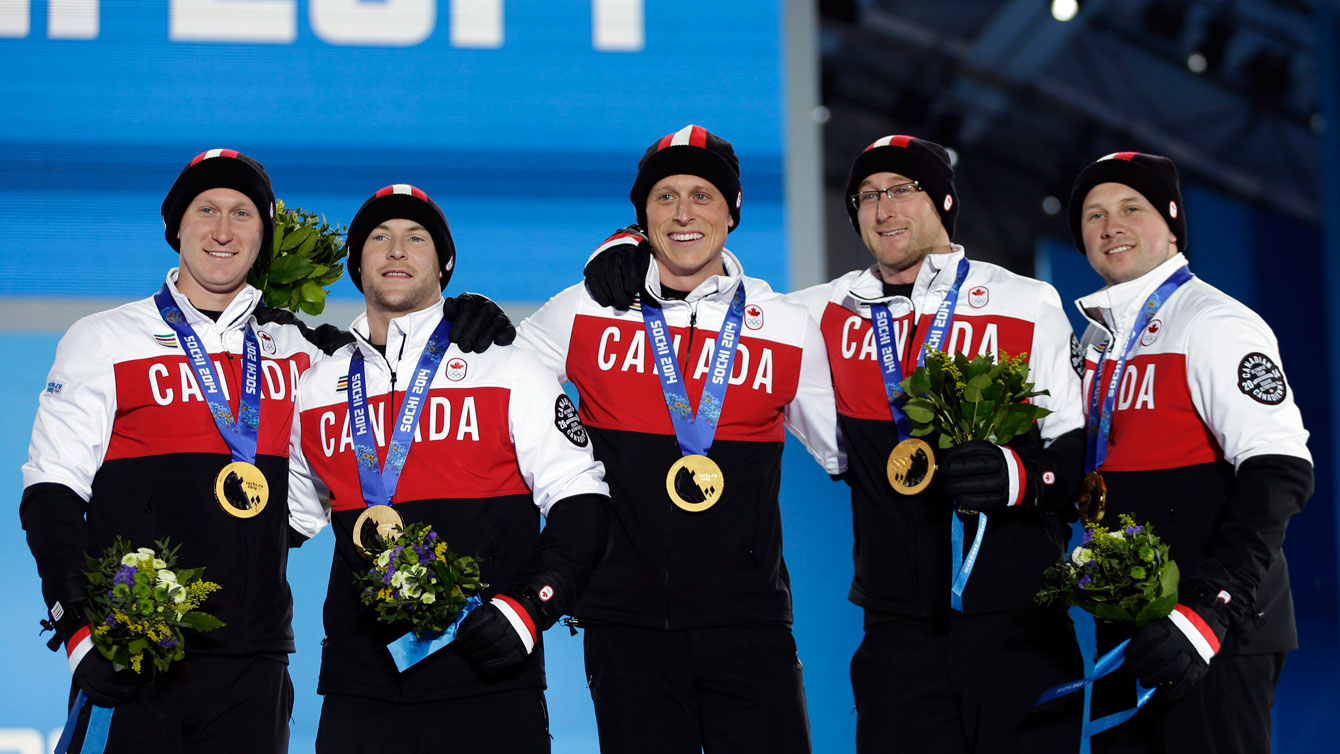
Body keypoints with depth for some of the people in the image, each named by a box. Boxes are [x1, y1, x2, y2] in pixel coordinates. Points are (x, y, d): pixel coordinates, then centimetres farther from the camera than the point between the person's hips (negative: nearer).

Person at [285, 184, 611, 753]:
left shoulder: (507, 371, 3)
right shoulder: (316, 389, 14)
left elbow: (579, 500, -1)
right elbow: (293, 518, 24)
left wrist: (531, 608, -13)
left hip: (488, 681, -3)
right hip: (360, 687, 3)